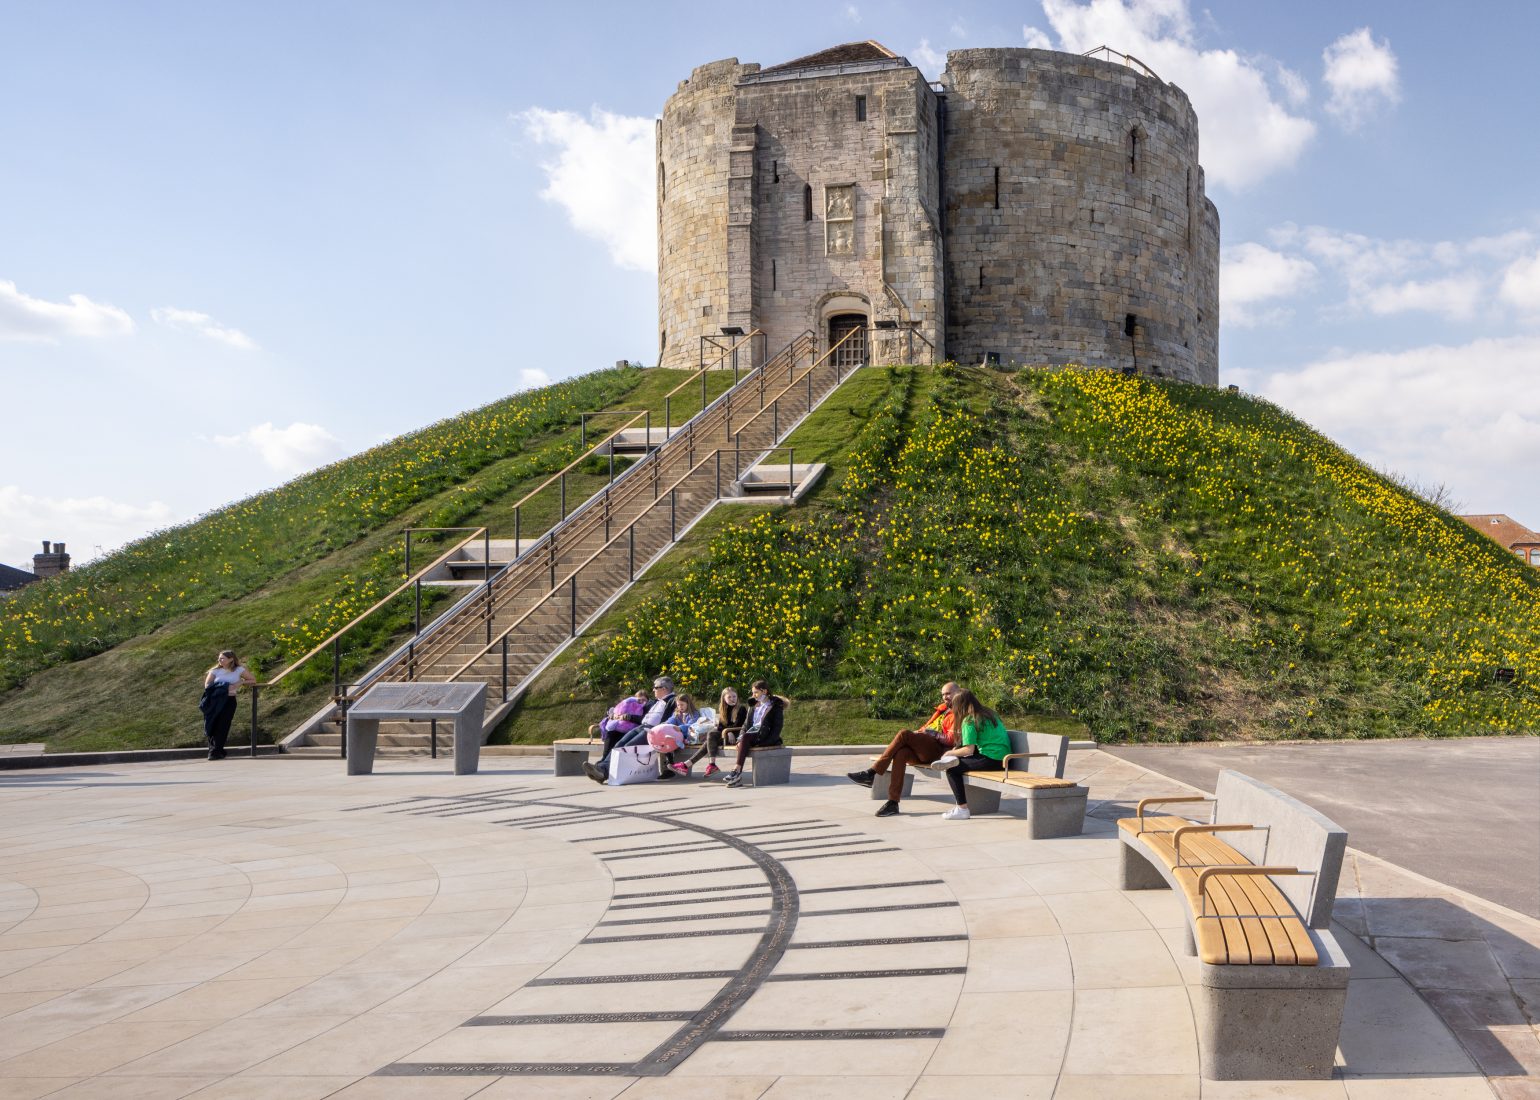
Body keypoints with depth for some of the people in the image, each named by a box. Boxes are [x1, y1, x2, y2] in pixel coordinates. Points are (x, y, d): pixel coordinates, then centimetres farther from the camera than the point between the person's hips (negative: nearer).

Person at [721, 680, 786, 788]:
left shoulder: (775, 706, 3)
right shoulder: (753, 706, 23)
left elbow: (777, 728, -6)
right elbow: (747, 724, 19)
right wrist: (741, 739, -2)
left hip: (765, 737, -5)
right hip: (752, 734, 5)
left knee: (746, 737, -33)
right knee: (743, 740, -32)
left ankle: (736, 770, -40)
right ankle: (738, 778, -44)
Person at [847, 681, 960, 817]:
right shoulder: (942, 708, 30)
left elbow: (951, 739, -6)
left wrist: (932, 734, -8)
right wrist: (919, 732, 8)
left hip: (936, 750, -6)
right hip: (922, 751, 6)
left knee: (904, 734, -27)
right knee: (900, 753, -26)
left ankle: (872, 773, -27)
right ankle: (893, 803, -30)